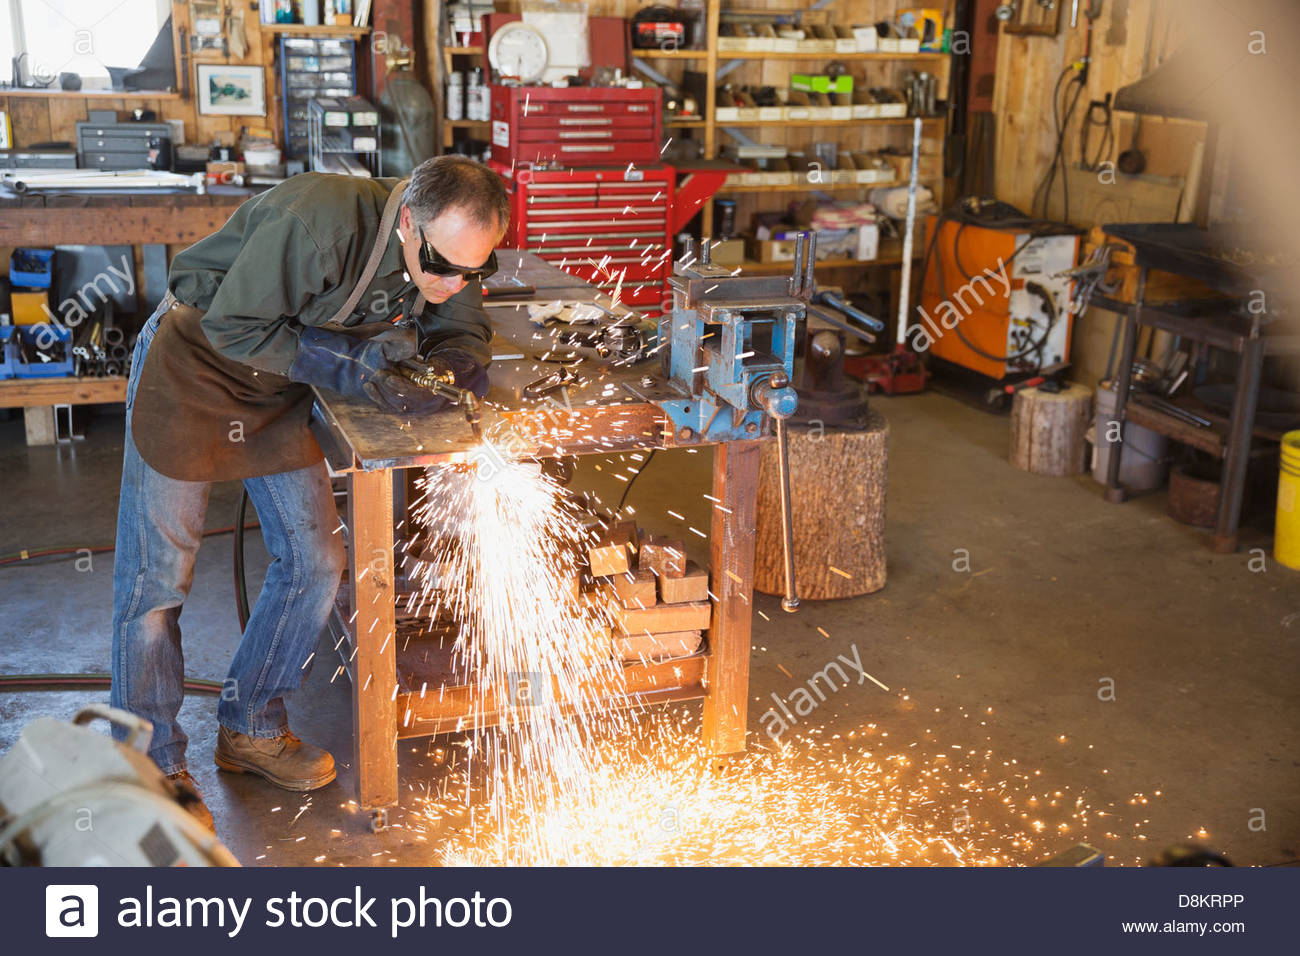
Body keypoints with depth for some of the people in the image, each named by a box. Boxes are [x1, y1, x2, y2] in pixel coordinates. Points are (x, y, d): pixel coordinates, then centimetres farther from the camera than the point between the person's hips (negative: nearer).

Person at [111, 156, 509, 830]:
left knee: (314, 563, 4)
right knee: (156, 579, -2)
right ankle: (155, 767, 14)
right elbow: (232, 325, -26)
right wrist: (350, 366, -31)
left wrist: (449, 365, -25)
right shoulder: (319, 224, -35)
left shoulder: (451, 252, -14)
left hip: (281, 394, 6)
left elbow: (463, 332, -1)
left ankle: (250, 729, 23)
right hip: (195, 368, -6)